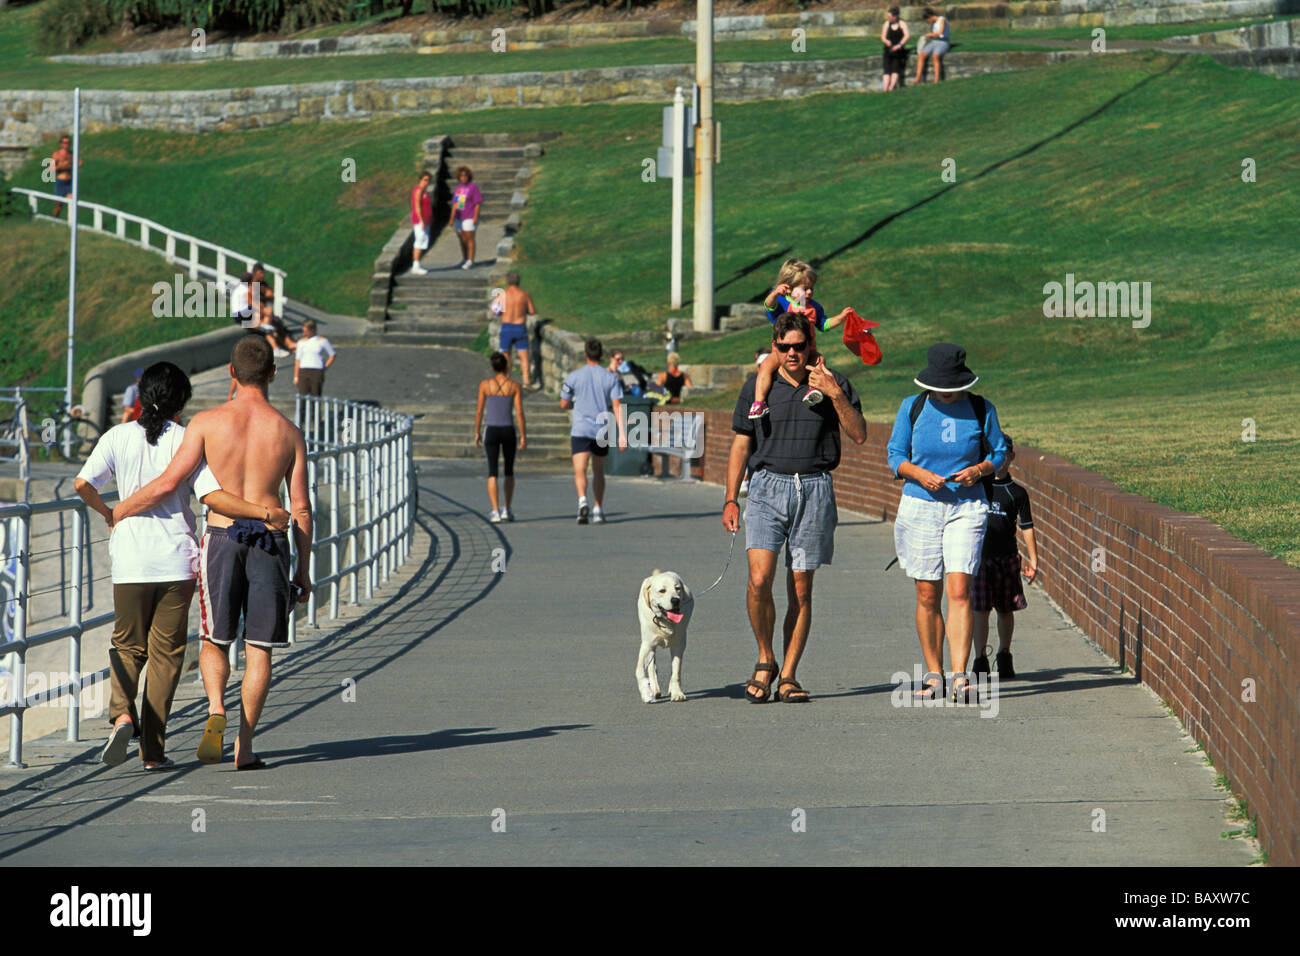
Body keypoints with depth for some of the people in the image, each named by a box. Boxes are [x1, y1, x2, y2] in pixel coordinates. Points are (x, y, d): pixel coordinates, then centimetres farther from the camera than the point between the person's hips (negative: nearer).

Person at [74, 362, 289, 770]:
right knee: (165, 652, 7)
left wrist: (108, 514, 11)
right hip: (176, 559, -1)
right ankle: (153, 748, 5)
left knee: (128, 645, 16)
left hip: (130, 560, 1)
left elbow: (83, 483, -7)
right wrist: (266, 513, -11)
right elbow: (213, 497, -15)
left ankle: (122, 713, -13)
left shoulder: (119, 436, 0)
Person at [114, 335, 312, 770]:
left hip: (222, 538, 0)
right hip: (270, 540, 1)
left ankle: (216, 710, -13)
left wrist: (119, 511, 6)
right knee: (259, 648, 7)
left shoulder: (207, 422, -4)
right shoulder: (288, 432, 2)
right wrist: (303, 570, 11)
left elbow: (168, 482, -8)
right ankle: (244, 746, 4)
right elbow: (301, 509, 2)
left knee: (214, 641, 14)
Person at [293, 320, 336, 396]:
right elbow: (297, 360, 10)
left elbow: (333, 355, 10)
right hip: (303, 372, 2)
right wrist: (296, 377, 7)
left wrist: (324, 368, 1)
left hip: (317, 372, -2)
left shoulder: (322, 341, 2)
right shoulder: (302, 342, 9)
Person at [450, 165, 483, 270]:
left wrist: (475, 217, -17)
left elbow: (478, 203, -10)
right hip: (459, 218, 6)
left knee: (469, 239, -7)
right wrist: (452, 219, 9)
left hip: (469, 218, -6)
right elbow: (455, 204, 13)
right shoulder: (458, 188, 11)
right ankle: (465, 260, 17)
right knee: (462, 240, 8)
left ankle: (470, 261, -6)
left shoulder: (473, 187, -7)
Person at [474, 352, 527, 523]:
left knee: (492, 472, 2)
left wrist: (477, 432, 11)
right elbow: (519, 412, -6)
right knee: (509, 471, 19)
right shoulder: (515, 386, -2)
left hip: (491, 431, -1)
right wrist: (523, 436, -1)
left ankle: (495, 512, -10)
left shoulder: (485, 384, -2)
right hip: (508, 431, 1)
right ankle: (507, 510, 17)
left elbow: (479, 411, 0)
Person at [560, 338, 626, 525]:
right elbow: (618, 406, -4)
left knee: (579, 471, -9)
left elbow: (564, 404, 6)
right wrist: (622, 434, -6)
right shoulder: (611, 378, 2)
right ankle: (598, 510, 20)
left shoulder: (574, 376, -1)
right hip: (602, 431, 2)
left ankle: (582, 501, -34)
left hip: (580, 430, -2)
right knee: (598, 472, 18)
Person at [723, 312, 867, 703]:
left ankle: (788, 675, 9)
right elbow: (740, 446, 12)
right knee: (760, 579, -16)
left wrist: (835, 394, -16)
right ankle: (765, 661, 4)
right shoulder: (757, 387, 7)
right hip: (768, 485, 0)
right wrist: (731, 499, 6)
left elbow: (859, 435, -3)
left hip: (814, 490, 0)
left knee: (800, 589, 1)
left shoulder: (833, 383, 5)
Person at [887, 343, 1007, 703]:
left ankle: (960, 677, -16)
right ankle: (933, 674, 13)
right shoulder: (912, 408, 3)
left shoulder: (981, 409, 3)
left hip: (967, 507, -1)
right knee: (927, 597, 1)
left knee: (959, 591, -13)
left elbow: (998, 453, 12)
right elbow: (895, 456, 7)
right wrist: (919, 474, -13)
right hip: (920, 507, 1)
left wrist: (978, 470, -10)